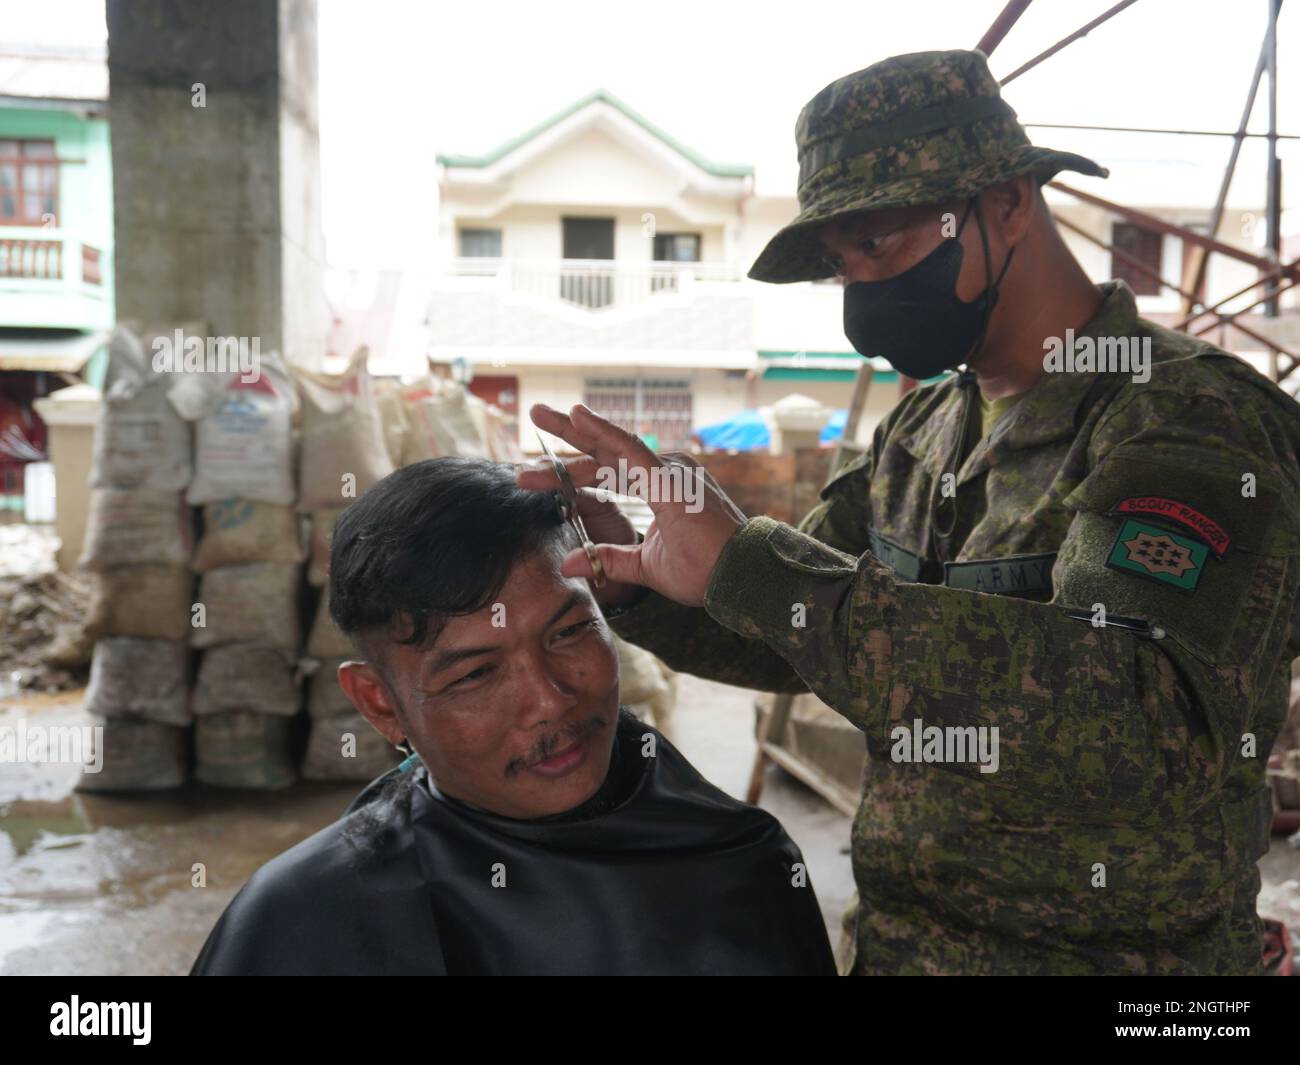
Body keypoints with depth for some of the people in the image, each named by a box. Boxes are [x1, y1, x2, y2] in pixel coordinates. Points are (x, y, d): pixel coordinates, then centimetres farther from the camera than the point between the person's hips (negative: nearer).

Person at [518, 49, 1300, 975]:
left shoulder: (1193, 418, -19)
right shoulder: (923, 433, 3)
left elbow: (1137, 720, -35)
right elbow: (795, 639, 7)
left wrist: (748, 563, -34)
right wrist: (631, 572, -12)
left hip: (1109, 949, -6)